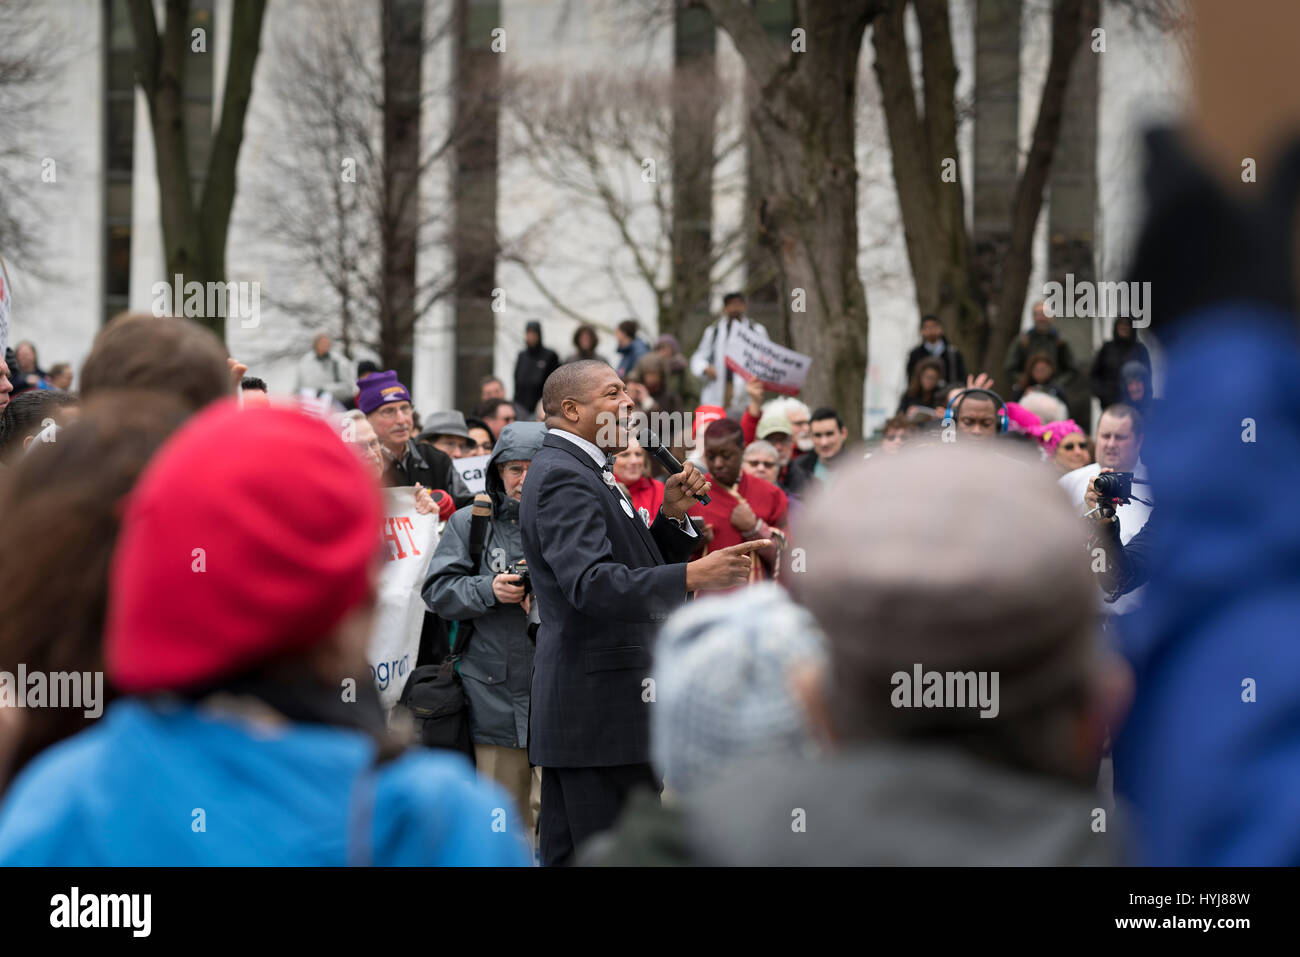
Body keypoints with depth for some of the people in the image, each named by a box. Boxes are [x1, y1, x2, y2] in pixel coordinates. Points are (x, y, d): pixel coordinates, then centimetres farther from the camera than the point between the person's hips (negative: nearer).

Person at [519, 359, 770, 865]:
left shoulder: (584, 473, 20)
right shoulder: (562, 477, -14)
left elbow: (637, 569, 23)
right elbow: (591, 584, -29)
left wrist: (672, 515, 7)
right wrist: (690, 576, -37)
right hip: (599, 709, -11)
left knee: (567, 854, 11)